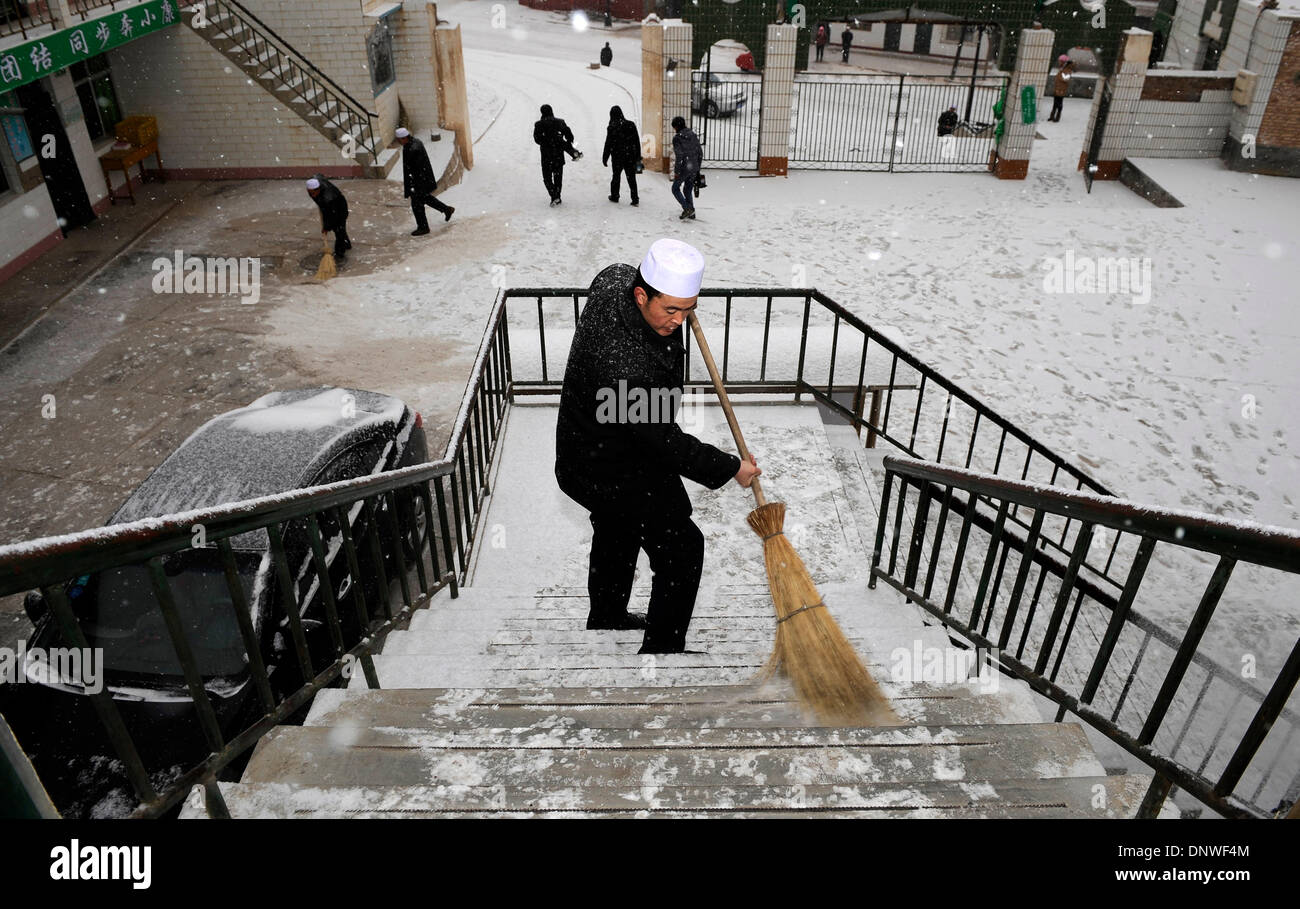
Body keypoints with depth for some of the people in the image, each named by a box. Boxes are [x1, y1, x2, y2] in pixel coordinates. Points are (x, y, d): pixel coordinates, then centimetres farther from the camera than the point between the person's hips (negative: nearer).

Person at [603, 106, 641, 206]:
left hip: (617, 157, -2)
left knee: (616, 175, 16)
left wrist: (605, 158, 2)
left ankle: (614, 196, 25)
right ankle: (635, 199, 1)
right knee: (631, 177, 5)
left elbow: (608, 144, -7)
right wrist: (638, 156, 12)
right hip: (631, 156, 2)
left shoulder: (611, 127, -11)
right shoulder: (631, 125, -2)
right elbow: (637, 142, 4)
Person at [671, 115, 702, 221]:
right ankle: (691, 214, 19)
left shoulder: (677, 138, -13)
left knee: (675, 188, 12)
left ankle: (687, 208, -2)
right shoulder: (693, 135, 7)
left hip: (683, 168, -6)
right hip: (694, 168, 6)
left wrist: (676, 171, -12)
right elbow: (700, 153, 10)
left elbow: (679, 156, -18)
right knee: (688, 190, 19)